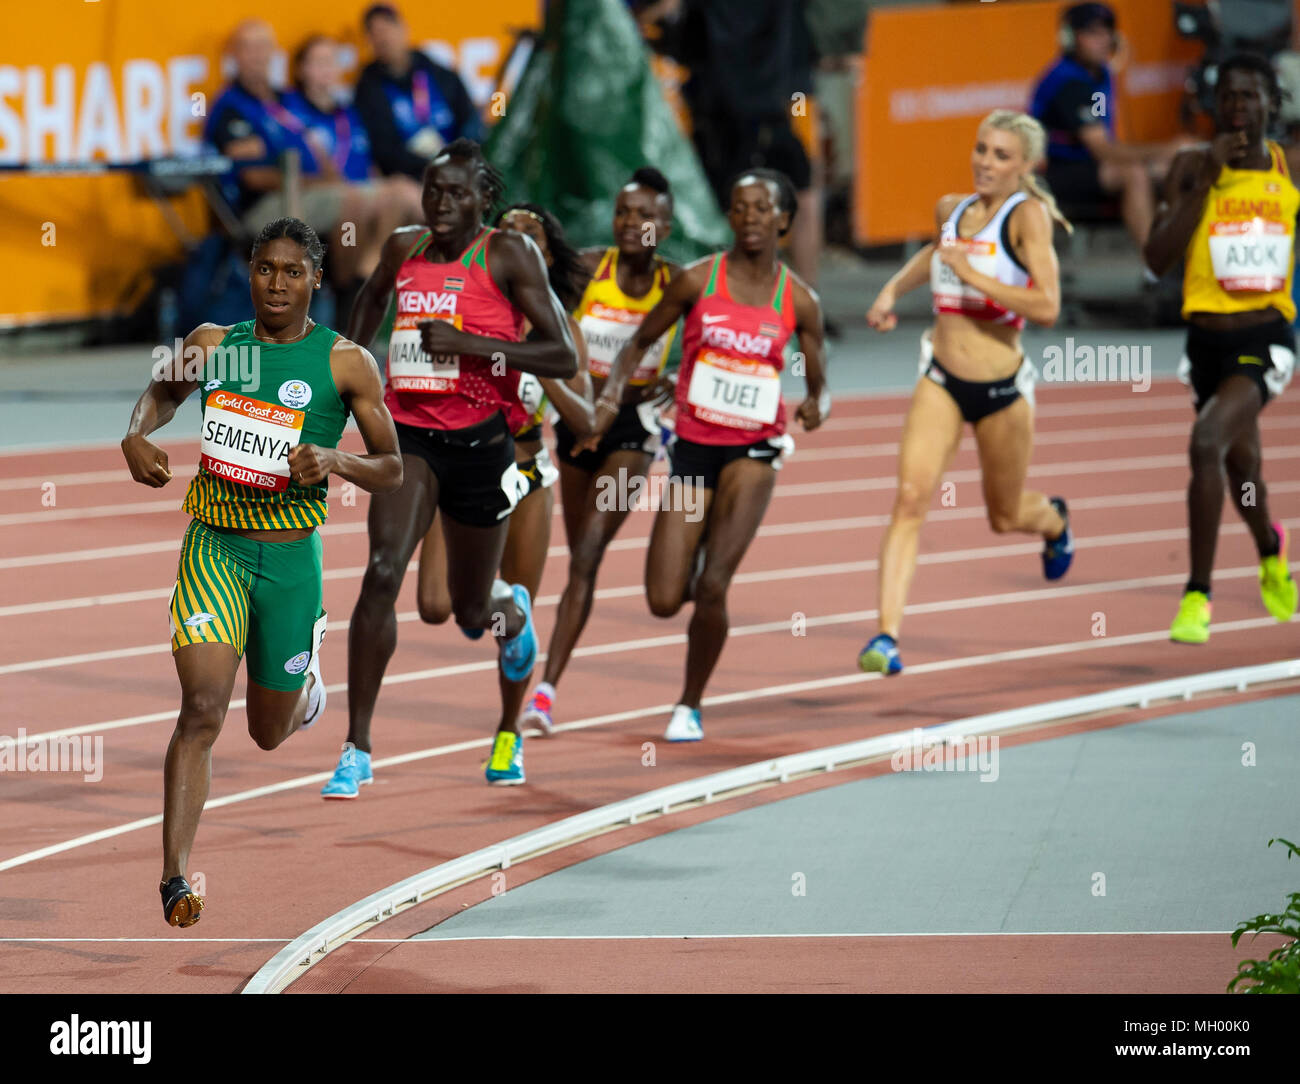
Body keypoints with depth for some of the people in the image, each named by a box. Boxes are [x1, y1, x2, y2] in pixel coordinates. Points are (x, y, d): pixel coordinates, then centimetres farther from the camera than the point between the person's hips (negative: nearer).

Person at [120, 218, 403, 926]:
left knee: (270, 733, 14)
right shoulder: (212, 343, 3)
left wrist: (334, 459, -21)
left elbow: (391, 471, -1)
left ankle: (308, 681, 52)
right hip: (213, 547, 0)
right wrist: (136, 436, 3)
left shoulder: (345, 363, -4)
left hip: (291, 555, 0)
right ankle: (175, 878, -21)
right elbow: (164, 391, 24)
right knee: (202, 708, -19)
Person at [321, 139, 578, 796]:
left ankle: (512, 611, 54)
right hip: (409, 436, 2)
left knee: (472, 613, 12)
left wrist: (467, 342, -21)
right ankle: (357, 751, -19)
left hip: (479, 443, -2)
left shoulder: (508, 255, -7)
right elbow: (374, 295, 32)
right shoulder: (404, 248, 6)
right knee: (382, 574, -21)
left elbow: (563, 357, -13)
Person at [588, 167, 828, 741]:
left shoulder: (798, 301, -2)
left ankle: (690, 704, 8)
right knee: (664, 601, -3)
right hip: (693, 446, 1)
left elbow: (819, 382, 8)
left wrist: (816, 406, -16)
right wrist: (612, 393, -11)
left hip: (753, 450, -1)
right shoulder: (697, 280, -3)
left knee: (712, 587, -14)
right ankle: (695, 559, 36)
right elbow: (640, 342, 6)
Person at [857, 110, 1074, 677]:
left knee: (1006, 518, 17)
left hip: (1003, 389, -3)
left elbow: (1047, 308, -24)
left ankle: (1053, 519, 54)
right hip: (941, 381, 3)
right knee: (910, 499, -16)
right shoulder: (952, 209, 5)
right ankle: (887, 635, -22)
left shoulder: (1028, 215, -13)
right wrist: (893, 289, 17)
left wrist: (975, 276, -25)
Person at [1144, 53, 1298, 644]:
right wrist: (1207, 178, -18)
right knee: (1241, 464, 20)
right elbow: (1157, 257, -13)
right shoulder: (1192, 167, -4)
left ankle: (1198, 595, -18)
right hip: (1208, 337, 2)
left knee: (1207, 441, -26)